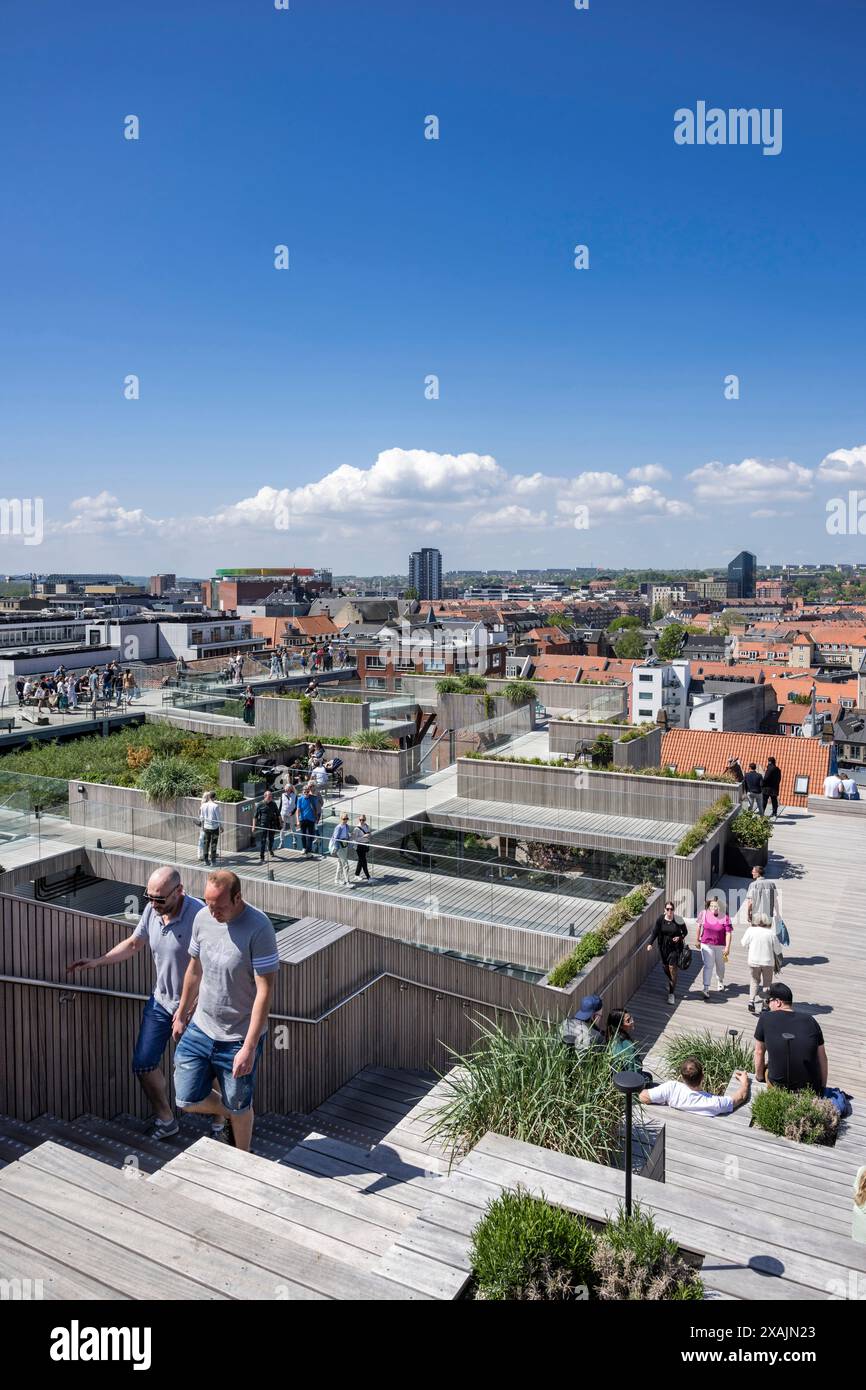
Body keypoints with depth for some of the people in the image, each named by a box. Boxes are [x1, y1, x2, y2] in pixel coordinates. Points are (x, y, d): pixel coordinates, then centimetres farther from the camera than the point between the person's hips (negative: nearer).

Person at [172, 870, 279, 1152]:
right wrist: (181, 1014, 19)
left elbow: (264, 990, -23)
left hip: (239, 1038, -5)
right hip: (200, 1028, 5)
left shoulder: (258, 929, -24)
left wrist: (249, 1047, -23)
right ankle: (224, 1113, 40)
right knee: (188, 1100, 9)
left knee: (238, 1108, 12)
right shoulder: (203, 918, -5)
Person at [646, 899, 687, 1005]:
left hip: (675, 947, -3)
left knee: (672, 968, -7)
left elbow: (685, 931, 4)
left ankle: (671, 993, 2)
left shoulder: (678, 920, -10)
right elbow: (655, 932, -7)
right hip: (663, 947, 3)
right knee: (665, 967, 12)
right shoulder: (661, 919, -7)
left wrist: (680, 937, -16)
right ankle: (671, 983, 44)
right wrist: (650, 943, -18)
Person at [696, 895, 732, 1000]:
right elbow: (699, 926, 7)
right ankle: (706, 989, -8)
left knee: (720, 966, 19)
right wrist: (698, 940, 14)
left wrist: (727, 947, -17)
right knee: (708, 966, -7)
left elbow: (728, 933, -14)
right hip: (706, 944, 0)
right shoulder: (704, 914, -9)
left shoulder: (725, 917, -16)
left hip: (720, 945, 0)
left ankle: (720, 984, 45)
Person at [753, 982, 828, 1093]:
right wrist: (823, 1088, 20)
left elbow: (759, 1052, 5)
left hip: (779, 1087, -2)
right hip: (812, 1090, 2)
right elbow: (822, 1058, 8)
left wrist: (759, 1077, 20)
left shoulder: (765, 1018, -4)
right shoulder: (810, 1020, 3)